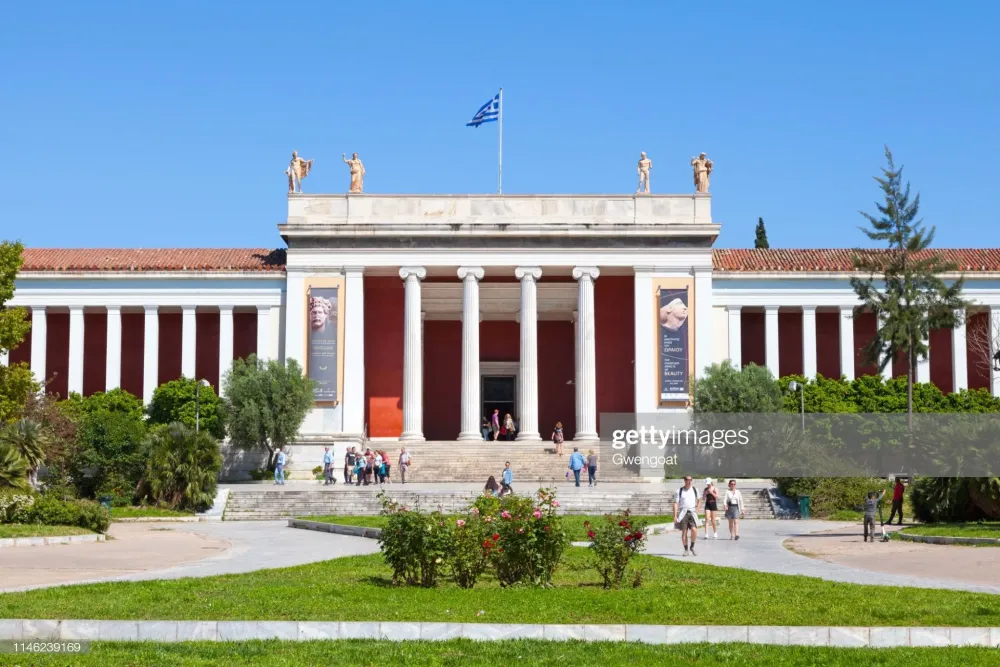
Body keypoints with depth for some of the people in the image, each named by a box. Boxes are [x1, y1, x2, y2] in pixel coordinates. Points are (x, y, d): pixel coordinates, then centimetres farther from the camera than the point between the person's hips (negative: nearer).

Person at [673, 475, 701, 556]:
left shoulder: (695, 490, 9)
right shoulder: (679, 491, 1)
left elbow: (699, 501, 23)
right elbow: (675, 504, -1)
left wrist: (696, 510, 8)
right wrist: (675, 516, -8)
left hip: (692, 512, 1)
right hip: (683, 513, -1)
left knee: (694, 530, -15)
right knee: (684, 532, 0)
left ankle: (692, 547, 5)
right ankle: (686, 550, 11)